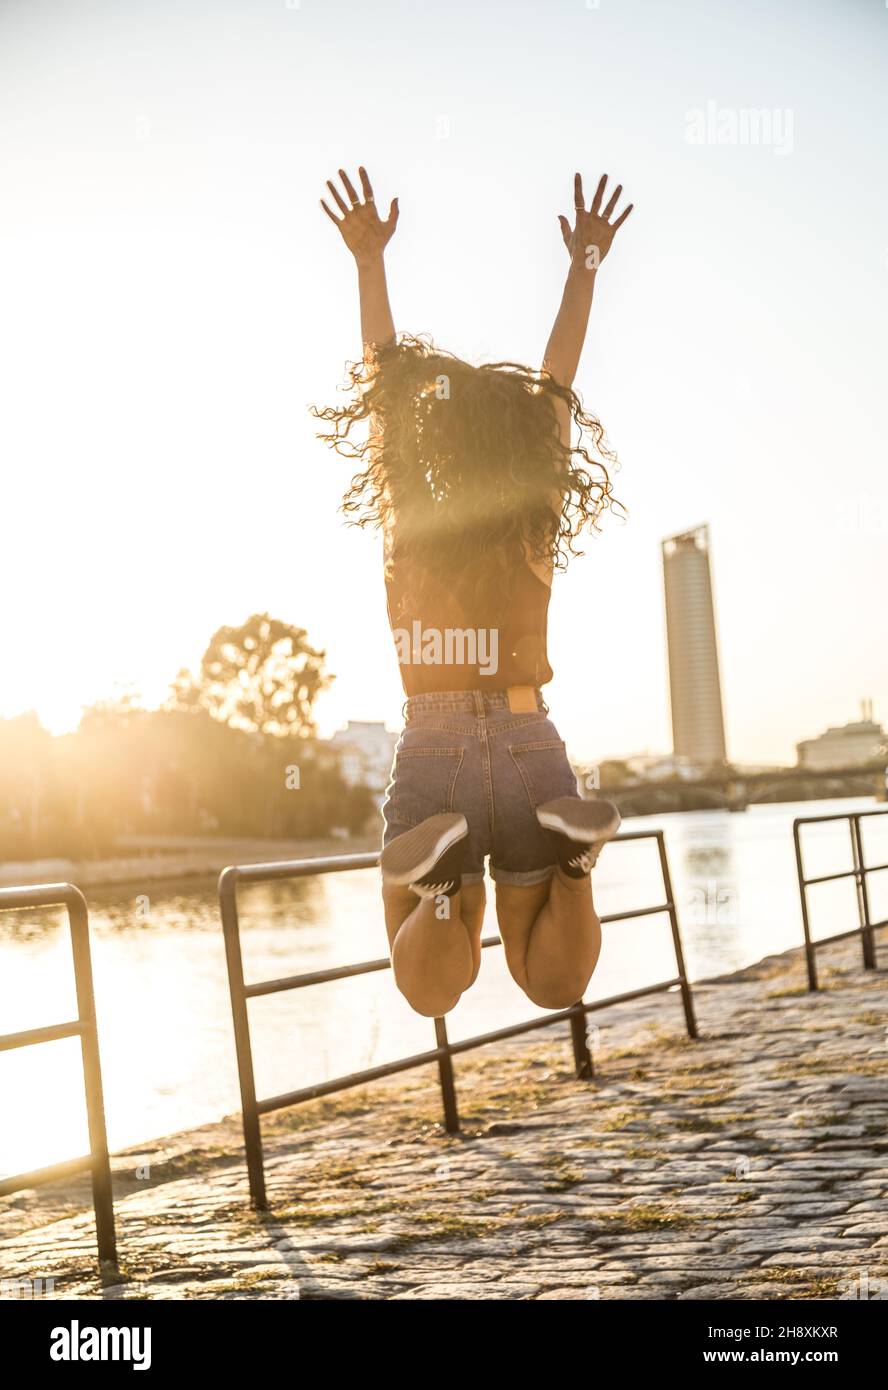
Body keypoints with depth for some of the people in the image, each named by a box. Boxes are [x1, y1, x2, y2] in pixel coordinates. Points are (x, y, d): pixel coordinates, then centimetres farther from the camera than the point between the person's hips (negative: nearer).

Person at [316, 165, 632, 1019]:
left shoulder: (409, 525, -6)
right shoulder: (538, 530, -4)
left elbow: (383, 383, 3)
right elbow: (557, 382, 5)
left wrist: (370, 260, 11)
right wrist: (585, 267, 14)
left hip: (432, 763, -1)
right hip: (532, 761, 1)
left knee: (432, 993, 11)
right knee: (554, 984, 12)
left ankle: (438, 885, -23)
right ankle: (572, 854, -19)